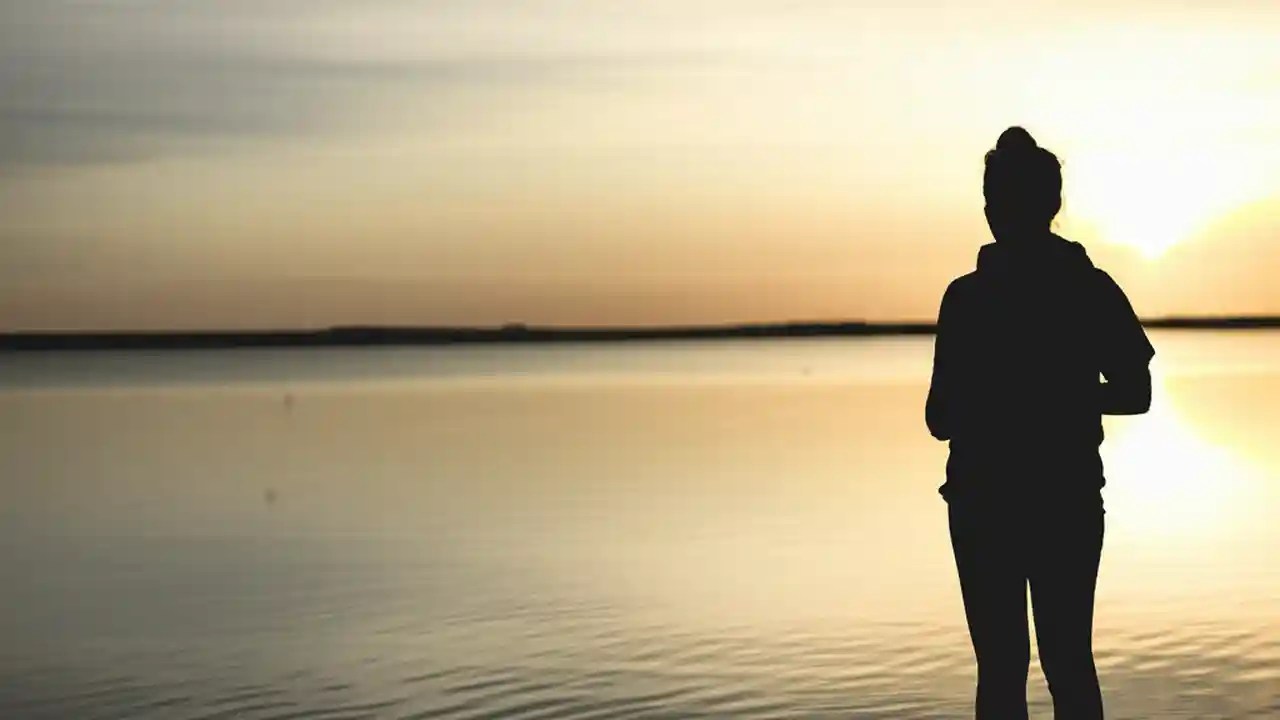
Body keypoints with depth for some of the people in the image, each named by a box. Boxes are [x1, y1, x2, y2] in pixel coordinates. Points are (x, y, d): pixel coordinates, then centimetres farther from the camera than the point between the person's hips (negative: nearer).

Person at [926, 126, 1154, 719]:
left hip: (985, 503, -3)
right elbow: (1135, 395, 2)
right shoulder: (1092, 289, -1)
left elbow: (940, 419, -11)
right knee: (1069, 660, 12)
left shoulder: (967, 297, -10)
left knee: (1001, 666, 4)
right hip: (1070, 499, 3)